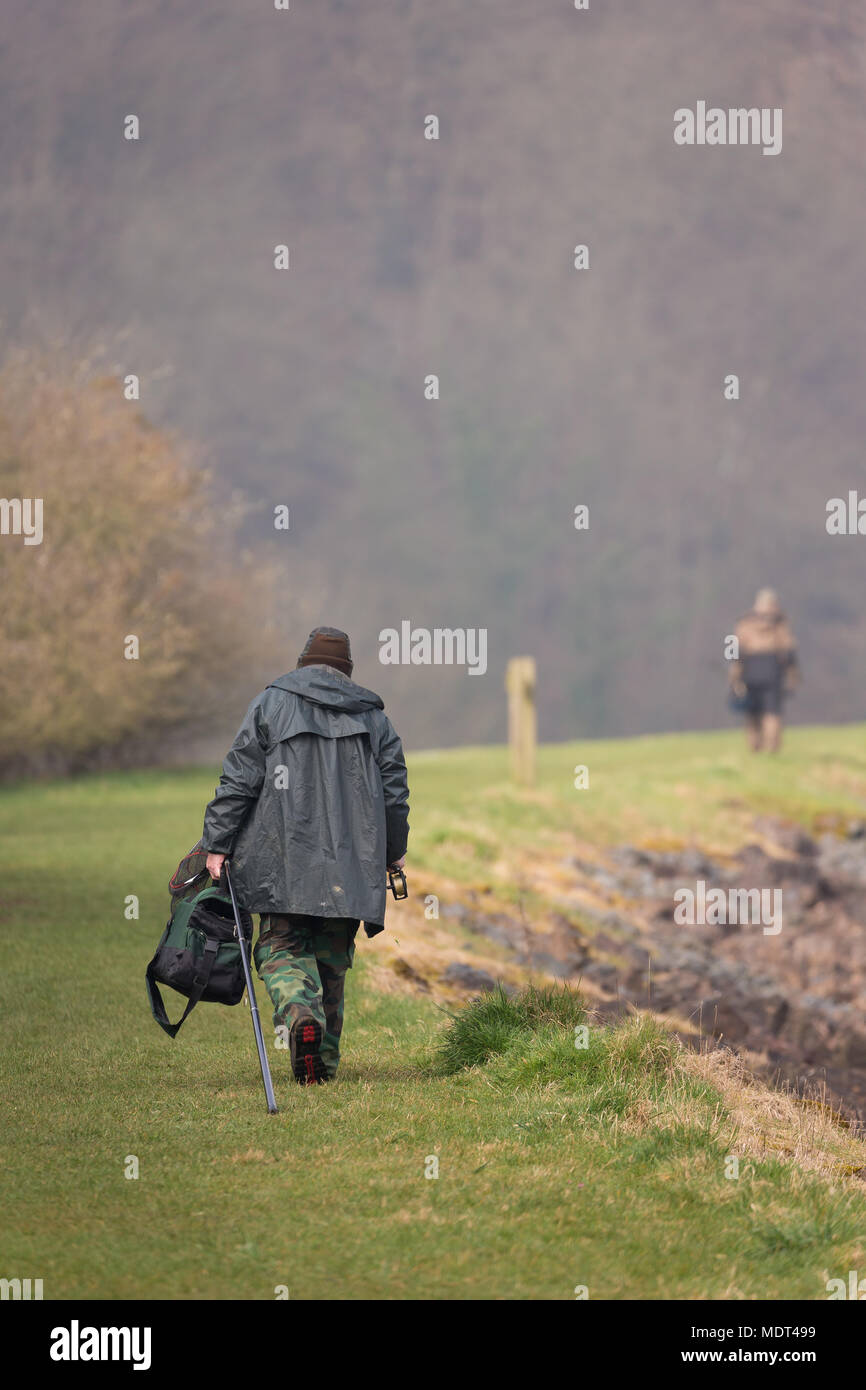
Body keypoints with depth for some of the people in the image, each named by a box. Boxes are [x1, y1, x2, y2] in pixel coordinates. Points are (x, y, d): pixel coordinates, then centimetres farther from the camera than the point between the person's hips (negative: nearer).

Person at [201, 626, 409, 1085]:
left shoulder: (271, 703, 4)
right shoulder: (373, 716, 12)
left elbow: (239, 779, -2)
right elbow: (394, 792, 13)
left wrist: (217, 843, 0)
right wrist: (393, 853, 26)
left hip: (285, 857, -3)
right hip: (350, 861, 3)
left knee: (282, 946, 2)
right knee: (332, 957, 11)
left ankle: (299, 1012, -28)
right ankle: (324, 1061, 10)